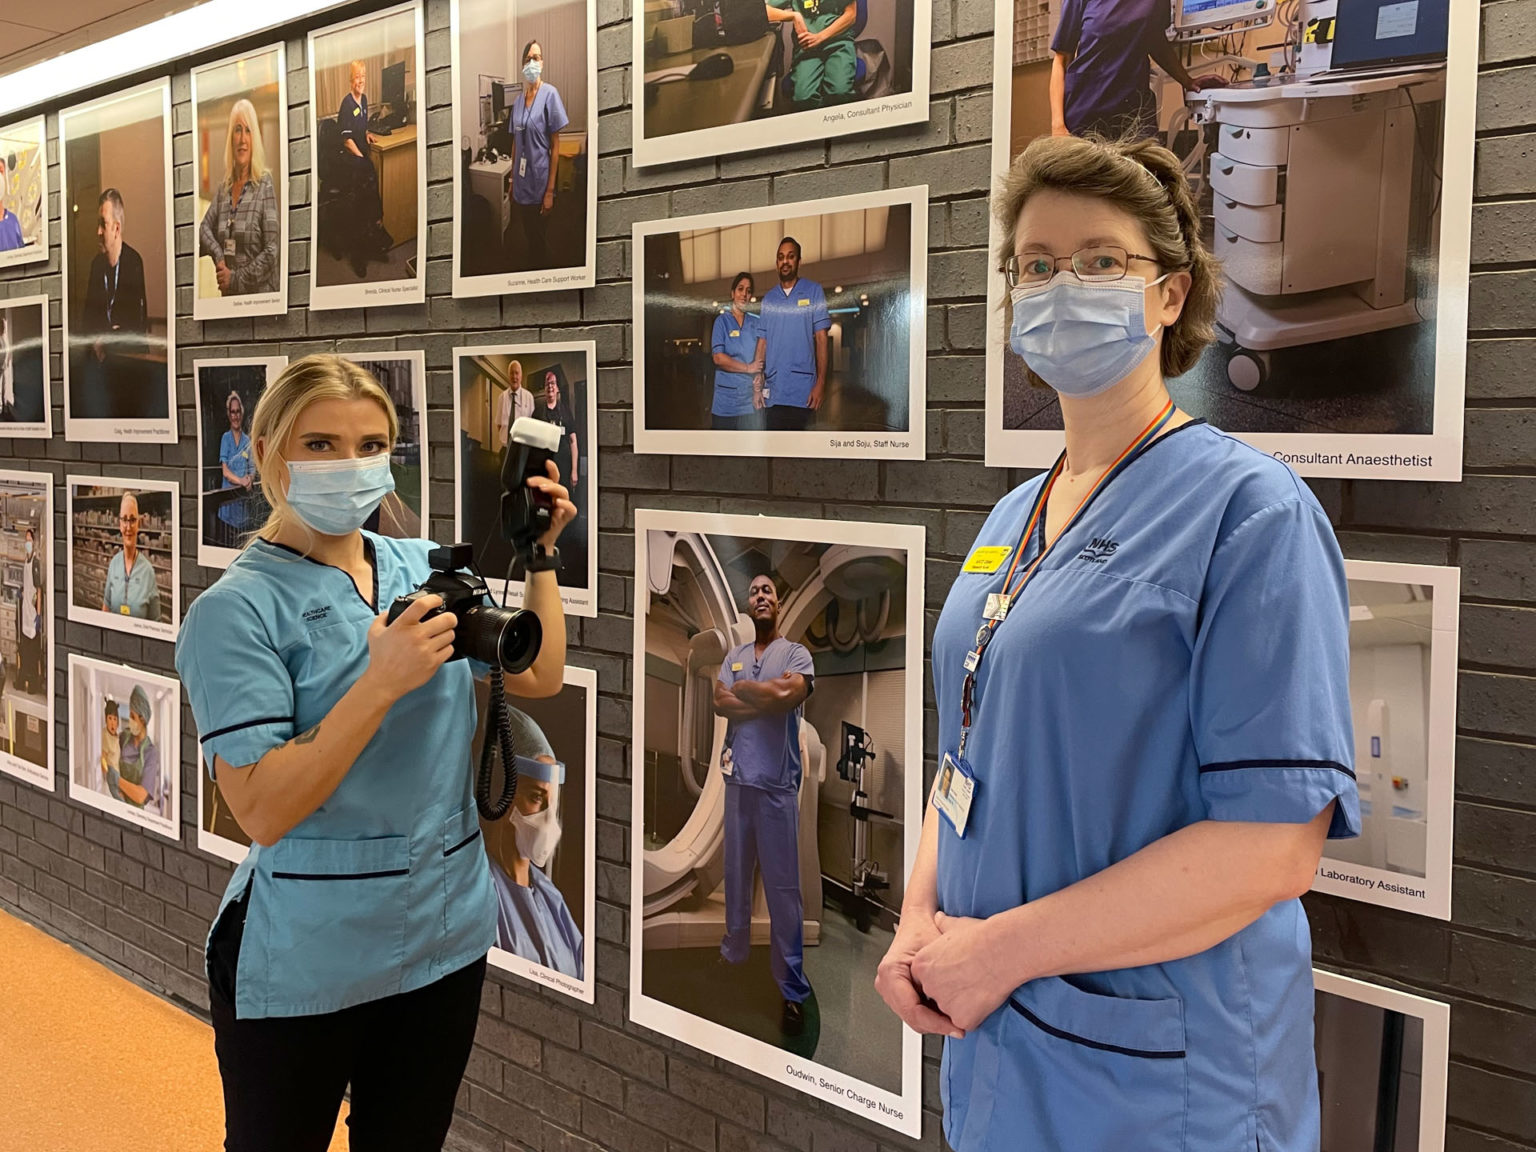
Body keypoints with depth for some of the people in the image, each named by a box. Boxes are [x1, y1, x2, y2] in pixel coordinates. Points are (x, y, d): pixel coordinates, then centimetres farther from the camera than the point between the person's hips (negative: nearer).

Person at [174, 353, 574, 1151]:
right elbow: (263, 811, -23)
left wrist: (541, 553, 1)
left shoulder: (428, 567, 1)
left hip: (450, 934, 5)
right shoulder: (236, 611, -16)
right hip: (307, 961, -5)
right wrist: (384, 680, -29)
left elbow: (539, 678, 8)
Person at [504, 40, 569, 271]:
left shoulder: (550, 94, -11)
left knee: (540, 242, 4)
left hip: (540, 183, -6)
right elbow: (515, 144, 14)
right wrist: (512, 180, 12)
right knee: (528, 239, 15)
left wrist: (550, 191, -15)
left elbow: (555, 145, -12)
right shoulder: (518, 101, 7)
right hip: (521, 184, 6)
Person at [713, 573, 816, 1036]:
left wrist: (741, 689, -6)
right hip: (737, 778, 5)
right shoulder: (734, 656, 14)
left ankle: (793, 989, 0)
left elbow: (788, 696, -20)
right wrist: (769, 695, -12)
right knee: (736, 874, 17)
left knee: (783, 887, -4)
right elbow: (720, 704, -2)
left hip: (777, 784, -5)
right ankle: (734, 952, 35)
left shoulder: (796, 653, 0)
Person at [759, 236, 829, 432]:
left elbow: (821, 338, 0)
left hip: (802, 388, -3)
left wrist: (821, 382, -9)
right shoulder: (768, 298, 14)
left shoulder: (813, 291, 4)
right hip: (774, 389, 3)